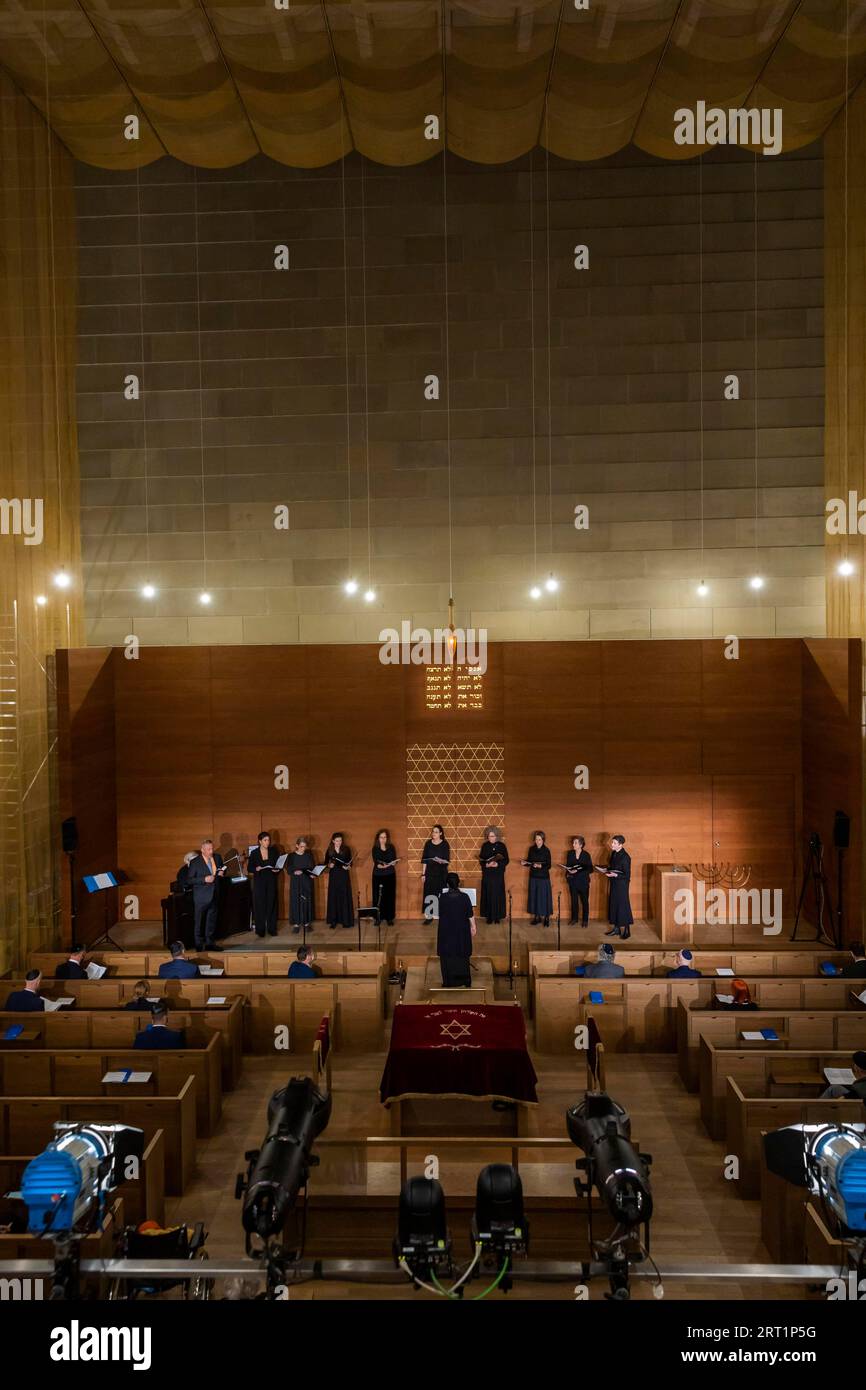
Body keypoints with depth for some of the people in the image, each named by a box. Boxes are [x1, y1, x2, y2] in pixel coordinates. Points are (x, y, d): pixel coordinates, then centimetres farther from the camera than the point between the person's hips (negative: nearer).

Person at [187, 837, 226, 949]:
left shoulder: (218, 857, 3)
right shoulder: (195, 862, -12)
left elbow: (222, 868, 19)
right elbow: (190, 879, -12)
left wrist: (222, 872, -5)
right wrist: (204, 879, -24)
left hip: (214, 895, 5)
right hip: (201, 897, -5)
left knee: (212, 920, 14)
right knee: (199, 922, 5)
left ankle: (209, 943, 26)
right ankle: (199, 944, 16)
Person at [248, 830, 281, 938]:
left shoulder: (274, 851, 3)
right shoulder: (254, 853, -1)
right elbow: (249, 868, 0)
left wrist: (277, 870, -14)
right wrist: (256, 869, -19)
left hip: (271, 881, 1)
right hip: (259, 882, -1)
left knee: (271, 904, 3)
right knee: (260, 905, -2)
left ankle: (271, 928, 12)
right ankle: (260, 929, 7)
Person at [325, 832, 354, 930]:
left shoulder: (346, 849, 0)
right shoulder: (329, 850, 2)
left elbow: (350, 862, 3)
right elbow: (326, 863, 7)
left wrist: (347, 866, -17)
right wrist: (329, 865, -14)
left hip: (344, 876, -1)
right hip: (333, 876, 1)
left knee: (345, 897, -1)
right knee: (333, 898, 2)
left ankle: (346, 920, 5)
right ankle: (333, 921, 7)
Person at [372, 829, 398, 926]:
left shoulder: (391, 847, 6)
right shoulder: (375, 849, 1)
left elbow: (395, 860, 4)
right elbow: (376, 862, -10)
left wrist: (394, 863, -19)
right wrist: (381, 865, -31)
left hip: (390, 875, 1)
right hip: (378, 875, -1)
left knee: (390, 896, 0)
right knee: (378, 896, -2)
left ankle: (389, 917, 7)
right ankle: (378, 917, 5)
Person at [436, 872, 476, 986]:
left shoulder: (442, 897, -14)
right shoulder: (465, 897, -13)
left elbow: (440, 913, 1)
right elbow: (470, 915, -6)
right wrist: (473, 927, 8)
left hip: (446, 931, -1)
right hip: (462, 931, 1)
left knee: (447, 956, 10)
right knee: (462, 955, 15)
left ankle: (448, 982, 11)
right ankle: (465, 980, 21)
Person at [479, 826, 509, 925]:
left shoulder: (502, 846, 0)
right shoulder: (485, 846, 3)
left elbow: (506, 860, 1)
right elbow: (481, 860, 6)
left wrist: (497, 864, -16)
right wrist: (487, 865, -14)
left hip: (498, 875, -1)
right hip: (487, 875, 1)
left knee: (497, 895, -1)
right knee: (488, 895, 0)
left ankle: (497, 917, 8)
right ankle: (489, 917, 6)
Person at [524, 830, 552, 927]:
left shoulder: (546, 850, -10)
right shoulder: (531, 849, 3)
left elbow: (548, 865, -10)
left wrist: (540, 866, -26)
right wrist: (525, 862, -9)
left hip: (543, 877, -4)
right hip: (533, 876, 4)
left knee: (543, 896, -1)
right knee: (534, 896, 6)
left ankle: (545, 917, 9)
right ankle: (536, 916, 16)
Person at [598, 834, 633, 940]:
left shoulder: (625, 857, -21)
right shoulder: (614, 853, 4)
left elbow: (627, 875, -19)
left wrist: (615, 875, -28)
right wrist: (606, 870, 1)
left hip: (622, 885, -8)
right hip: (614, 884, 8)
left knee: (622, 905, 0)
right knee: (613, 904, 13)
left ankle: (625, 931, 12)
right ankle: (616, 928, 24)